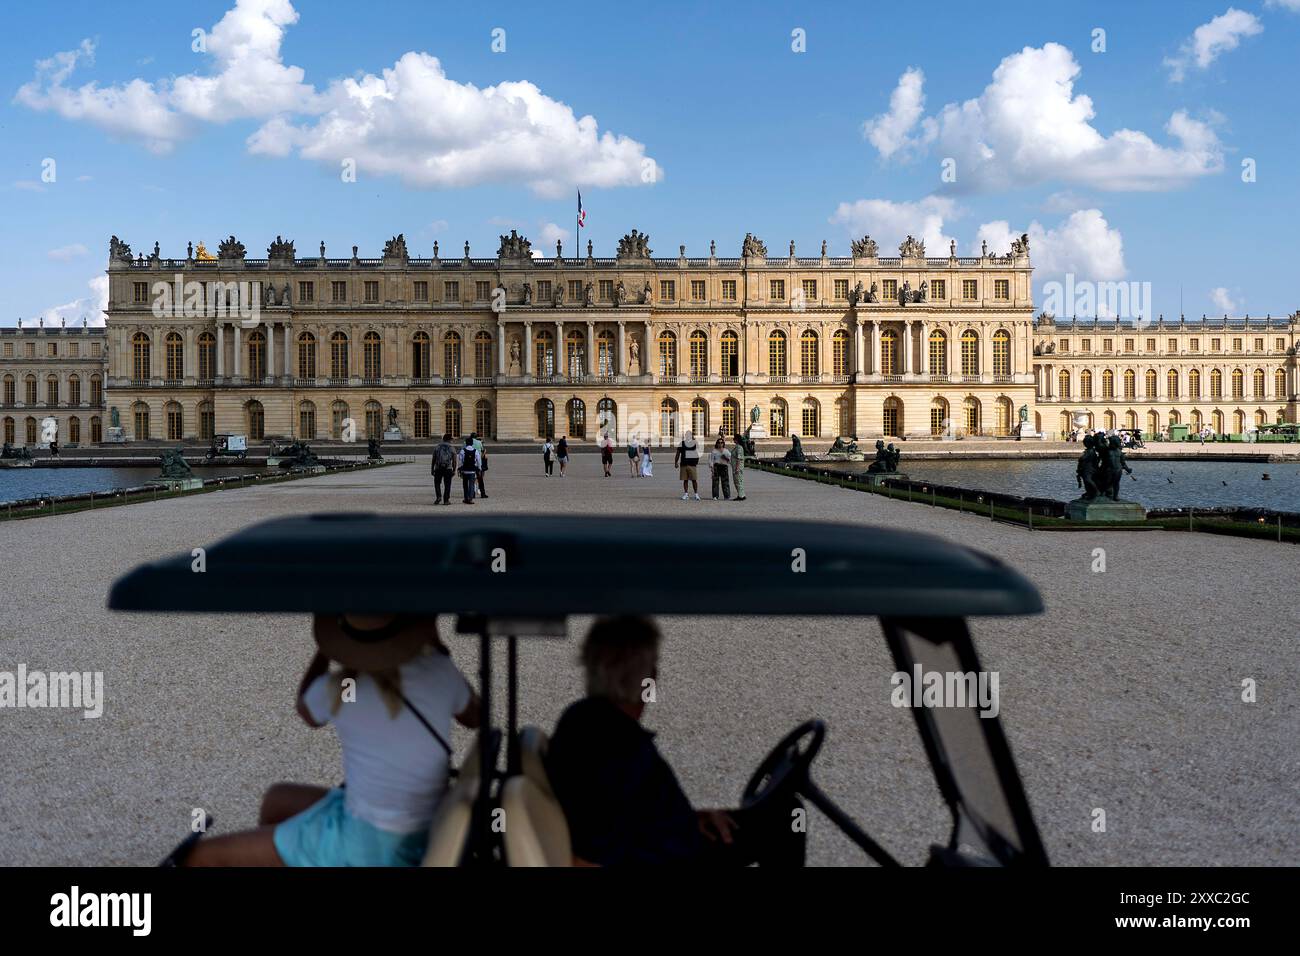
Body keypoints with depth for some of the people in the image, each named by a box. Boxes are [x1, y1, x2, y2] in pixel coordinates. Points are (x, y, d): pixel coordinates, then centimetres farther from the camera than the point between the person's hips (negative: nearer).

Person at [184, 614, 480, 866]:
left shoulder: (336, 690, -19)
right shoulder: (439, 671, -13)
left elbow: (308, 714, 7)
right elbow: (474, 717, 11)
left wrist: (326, 644, 7)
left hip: (363, 846, -6)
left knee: (200, 858, 9)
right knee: (277, 798, 30)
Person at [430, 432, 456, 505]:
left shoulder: (437, 447, 4)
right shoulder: (452, 448, 0)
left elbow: (433, 459, 5)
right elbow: (454, 461, 0)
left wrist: (432, 469, 11)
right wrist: (454, 470, 7)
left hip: (438, 469, 1)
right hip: (448, 469, -1)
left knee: (437, 483, 13)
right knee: (447, 485, 5)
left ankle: (438, 497, -5)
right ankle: (446, 500, 5)